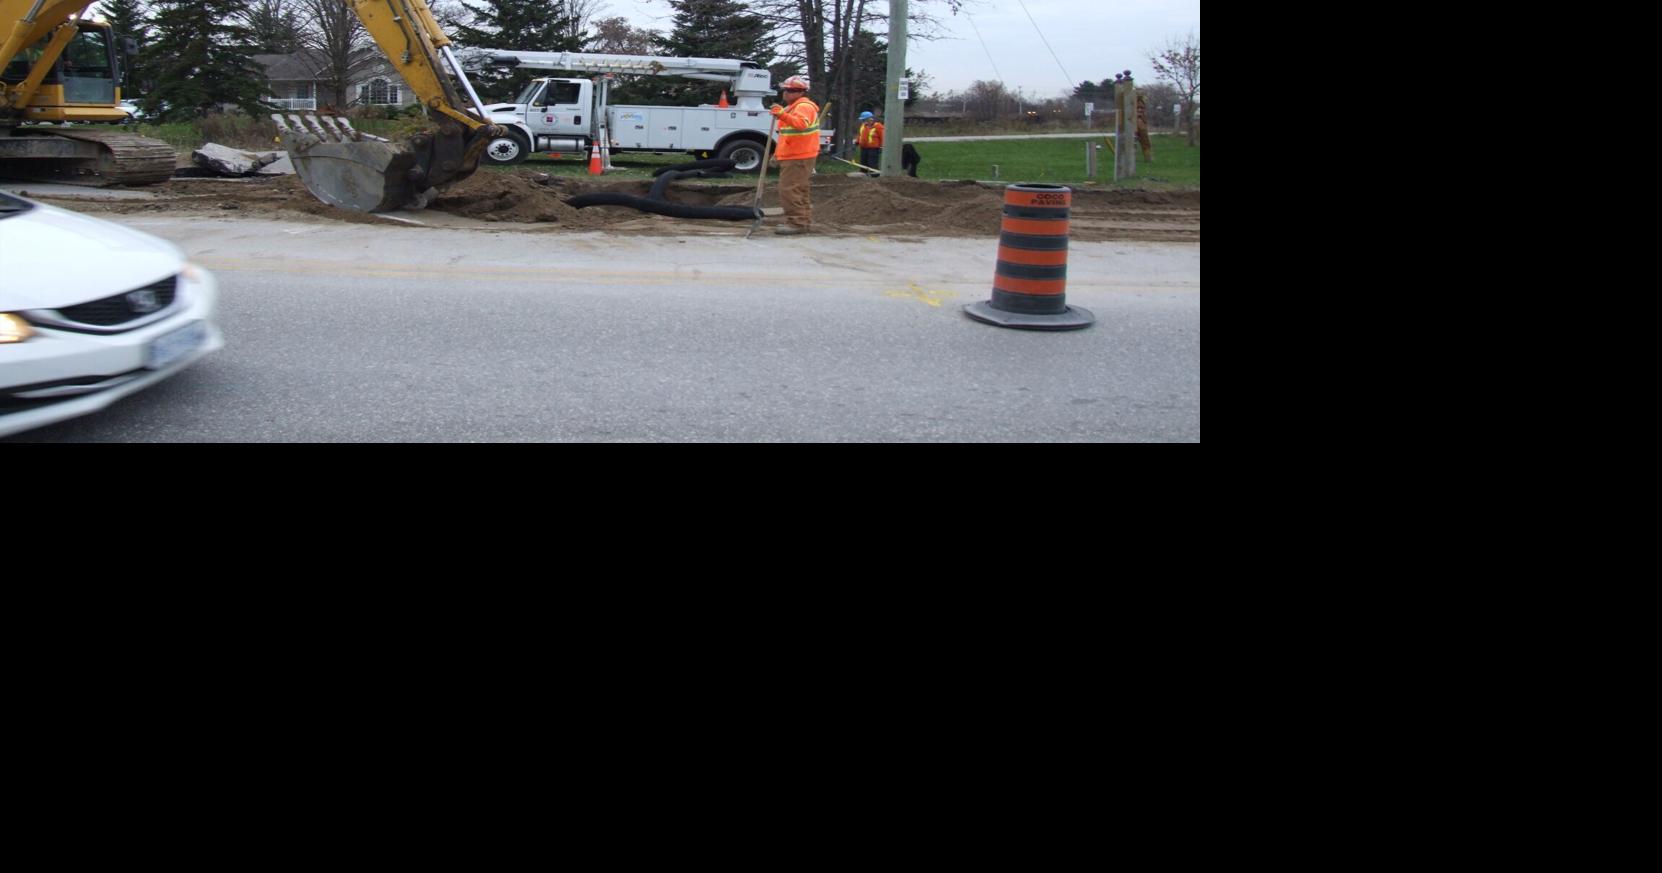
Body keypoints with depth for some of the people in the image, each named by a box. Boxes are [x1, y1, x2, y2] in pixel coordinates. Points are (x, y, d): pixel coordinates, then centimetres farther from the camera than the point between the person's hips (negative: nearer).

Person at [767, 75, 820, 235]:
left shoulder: (804, 106, -14)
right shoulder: (793, 107, 21)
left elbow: (800, 124, -36)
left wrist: (782, 115, -48)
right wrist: (778, 153, 31)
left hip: (798, 158, -11)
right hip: (791, 156, 11)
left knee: (789, 189, -14)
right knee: (799, 190, 18)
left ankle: (797, 223, -13)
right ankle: (805, 220, 27)